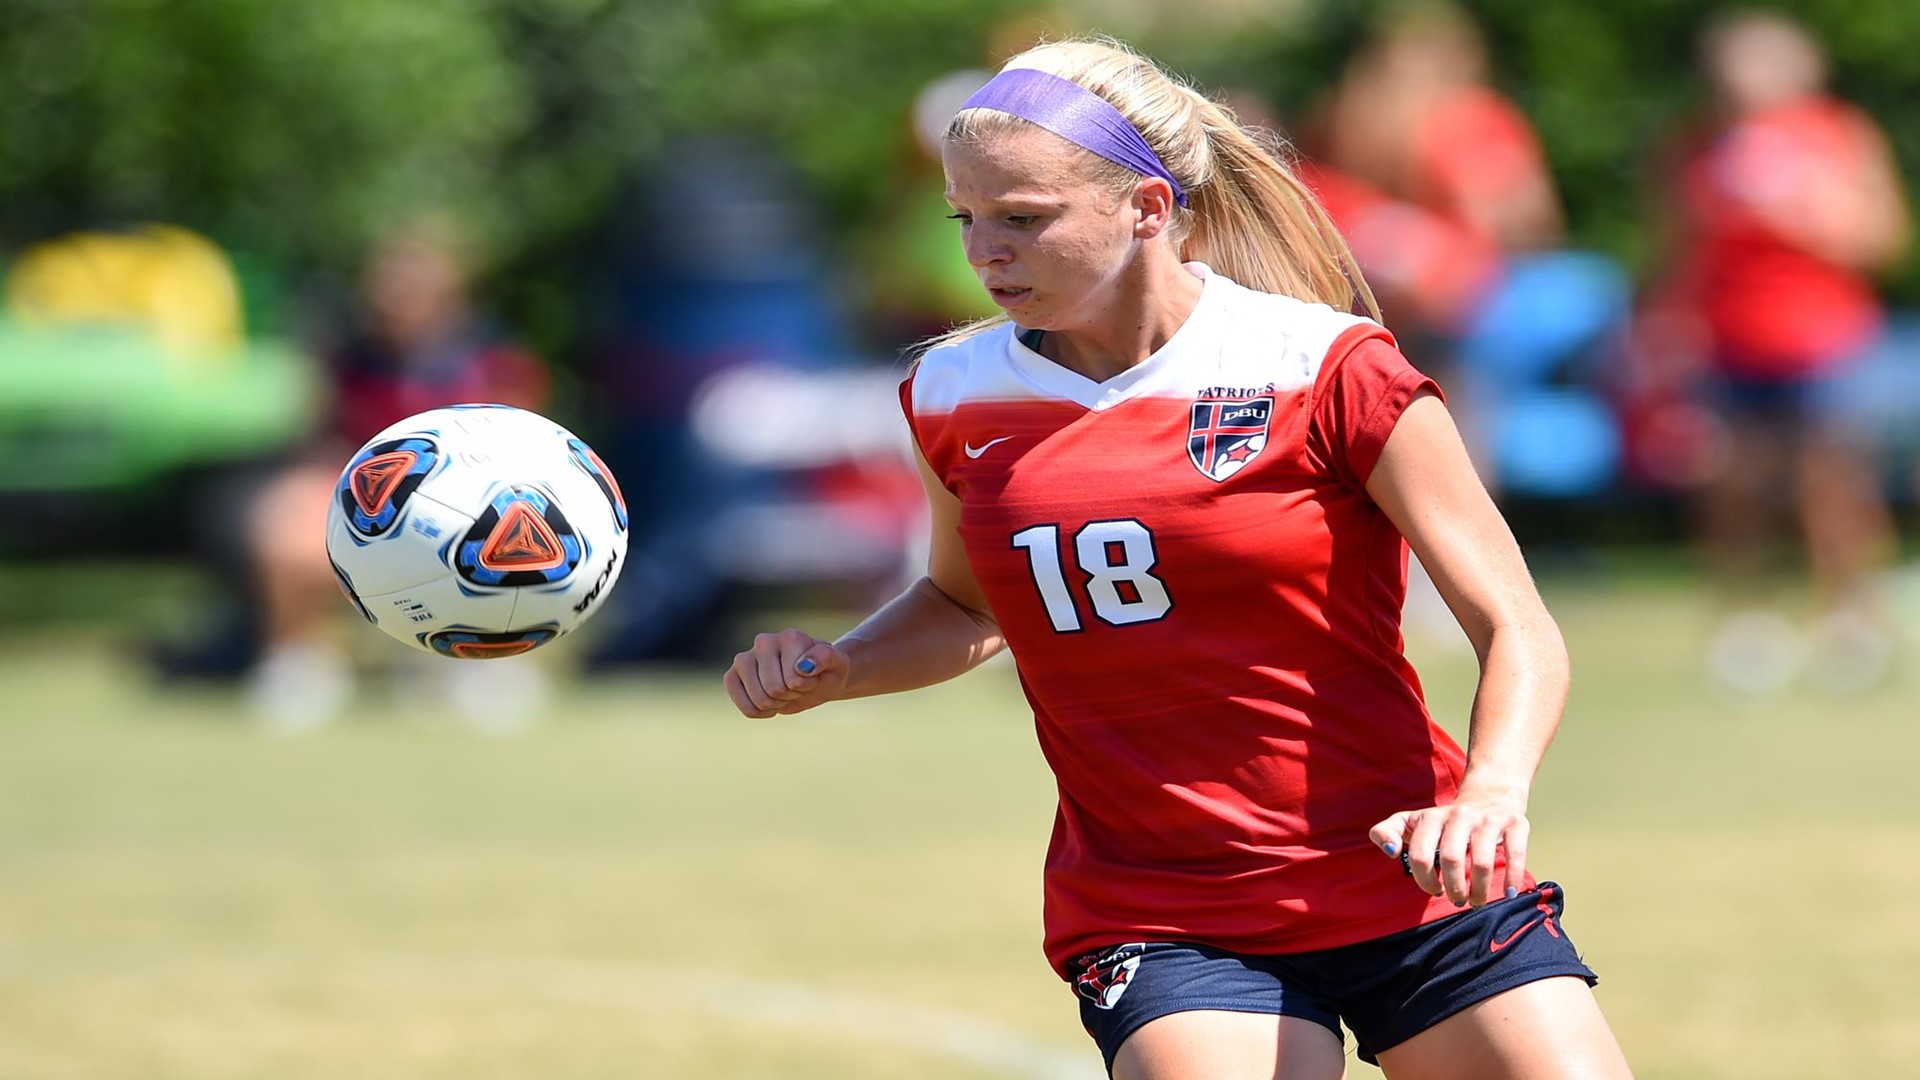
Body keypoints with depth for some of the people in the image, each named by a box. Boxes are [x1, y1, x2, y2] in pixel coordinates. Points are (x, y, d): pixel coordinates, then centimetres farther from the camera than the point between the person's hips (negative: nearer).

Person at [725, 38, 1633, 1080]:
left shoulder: (1326, 369, -9)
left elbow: (1518, 631, -9)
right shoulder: (954, 398, 3)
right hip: (1155, 926, 2)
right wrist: (830, 670, 3)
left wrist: (1490, 796, -28)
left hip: (1409, 884, -1)